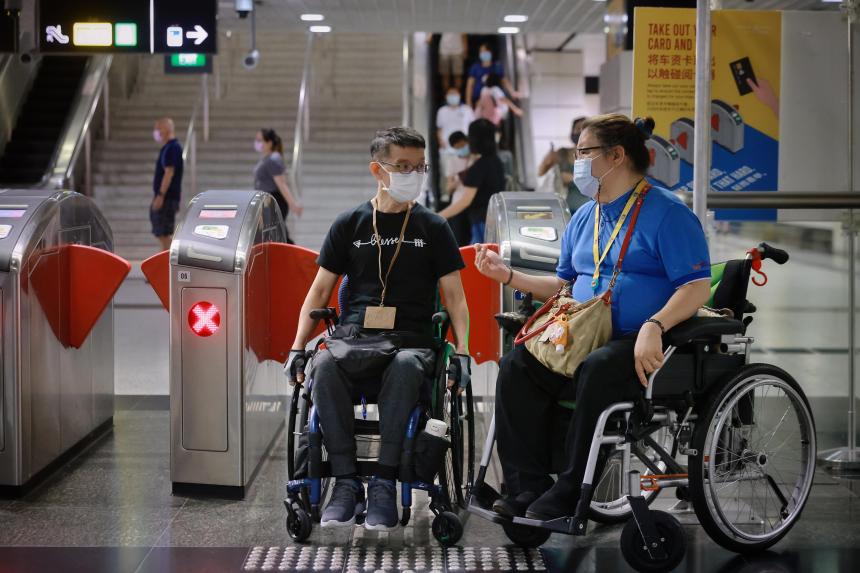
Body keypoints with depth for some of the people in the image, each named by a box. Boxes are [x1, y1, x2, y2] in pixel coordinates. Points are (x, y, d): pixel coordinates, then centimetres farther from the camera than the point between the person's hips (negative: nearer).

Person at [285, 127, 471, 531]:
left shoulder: (432, 228, 13)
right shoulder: (349, 225, 15)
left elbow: (454, 296, 9)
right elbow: (320, 290, 15)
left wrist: (462, 352, -6)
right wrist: (297, 347, 4)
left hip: (411, 342, -1)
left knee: (404, 367, -38)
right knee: (324, 366, -34)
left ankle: (384, 483, -33)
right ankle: (346, 481, -27)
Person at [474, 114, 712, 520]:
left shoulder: (666, 213, -3)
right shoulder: (584, 219, 21)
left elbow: (697, 287, -12)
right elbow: (564, 285, 28)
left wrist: (654, 326, -28)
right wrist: (508, 276, 15)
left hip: (644, 346, -7)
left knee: (599, 370, -37)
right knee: (517, 365, -19)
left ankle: (568, 496, -29)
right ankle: (528, 490, -20)